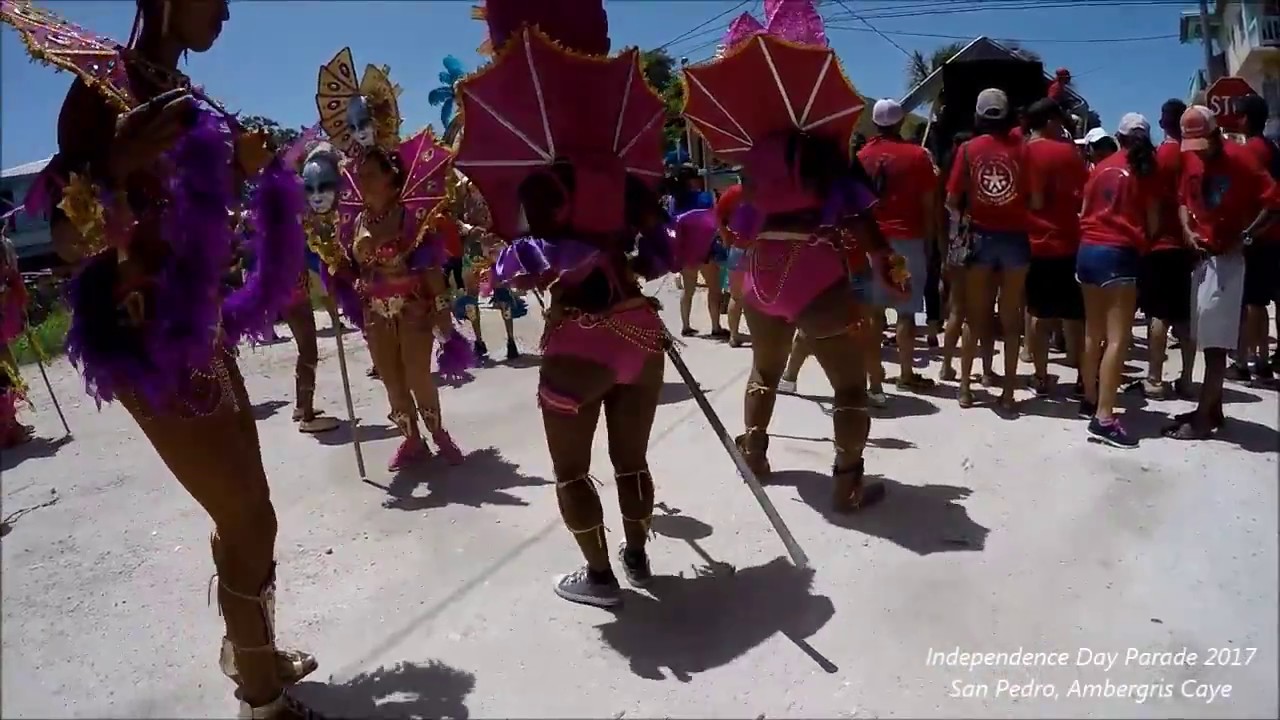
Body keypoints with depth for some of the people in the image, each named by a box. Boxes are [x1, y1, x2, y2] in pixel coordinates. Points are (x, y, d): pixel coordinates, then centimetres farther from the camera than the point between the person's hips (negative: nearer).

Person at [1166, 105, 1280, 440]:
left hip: (1226, 257, -7)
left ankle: (1202, 417, -2)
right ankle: (1213, 409, 21)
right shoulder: (1190, 160, 7)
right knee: (1206, 339, 12)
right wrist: (1188, 231, -1)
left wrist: (1245, 237, -20)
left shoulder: (1238, 158, -13)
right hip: (1202, 255, 7)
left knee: (1215, 341, -6)